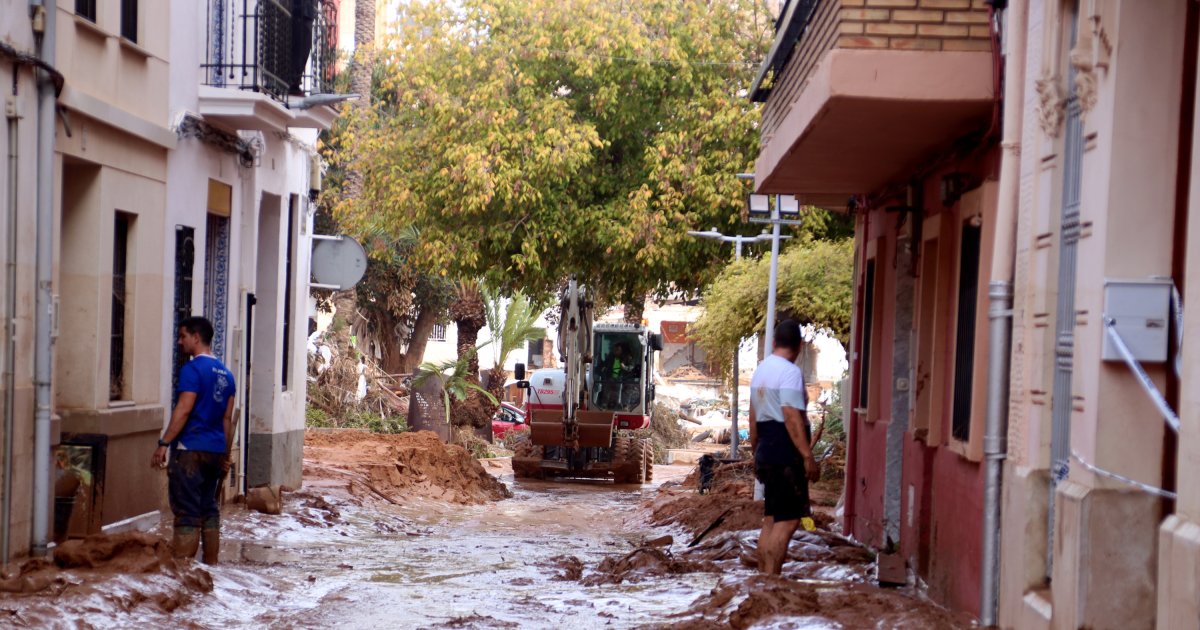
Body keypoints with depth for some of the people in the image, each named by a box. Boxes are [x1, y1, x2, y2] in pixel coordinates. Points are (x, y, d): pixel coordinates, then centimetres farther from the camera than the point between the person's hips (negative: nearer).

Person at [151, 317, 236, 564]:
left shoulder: (193, 368, -11)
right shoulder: (225, 373, 14)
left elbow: (184, 409, -18)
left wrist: (164, 443, -16)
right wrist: (226, 455, 20)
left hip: (191, 450, -8)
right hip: (215, 450, 8)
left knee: (187, 511, -7)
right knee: (209, 508, 13)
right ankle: (211, 565, 15)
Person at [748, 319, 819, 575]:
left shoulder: (760, 370, 15)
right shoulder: (790, 372, -13)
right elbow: (792, 418, -21)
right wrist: (808, 457, -22)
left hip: (766, 453, 9)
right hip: (786, 456, -9)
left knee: (771, 520, 14)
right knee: (787, 521, -9)